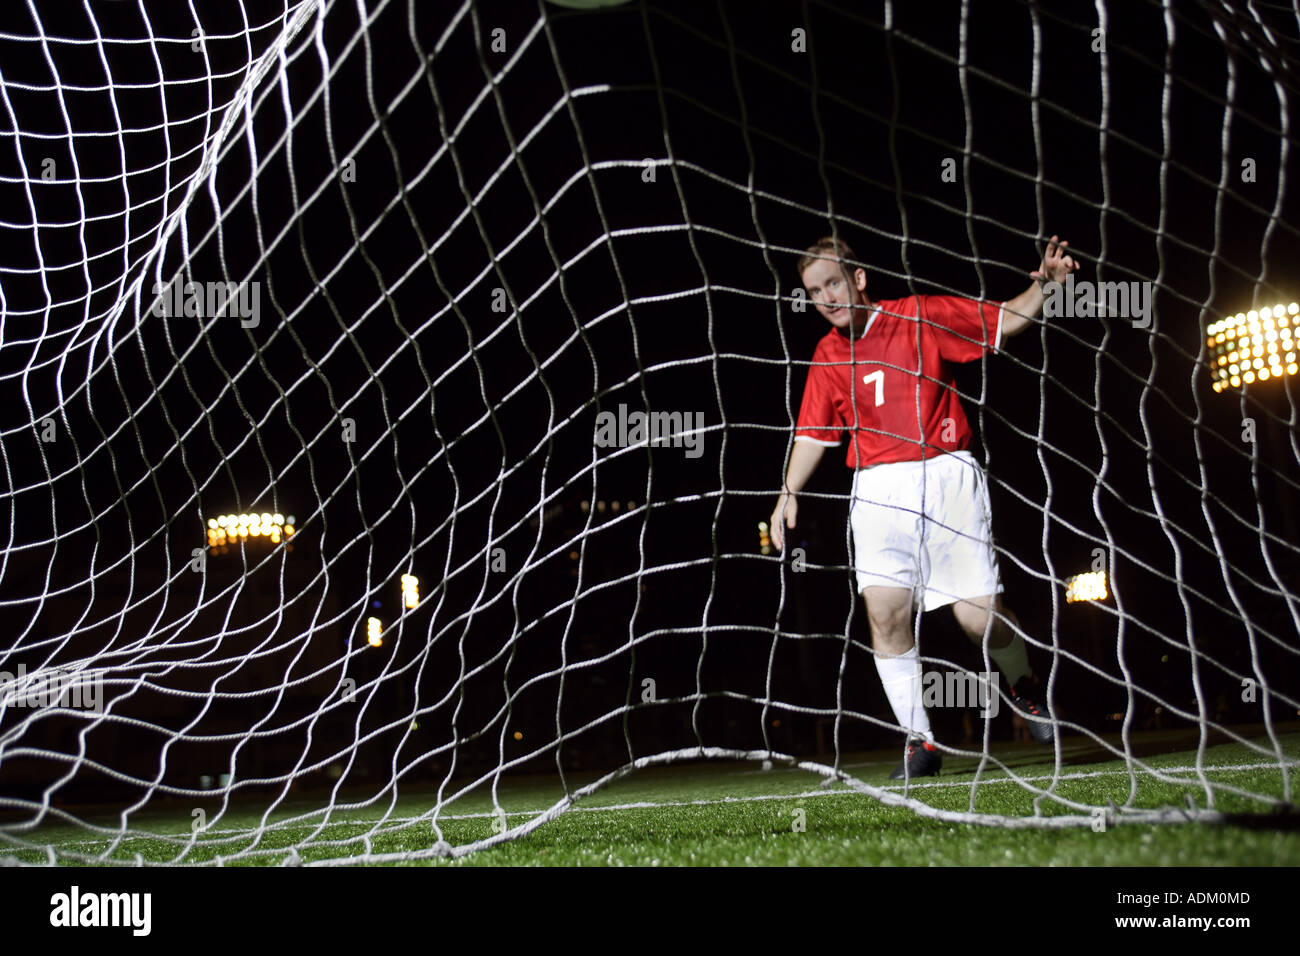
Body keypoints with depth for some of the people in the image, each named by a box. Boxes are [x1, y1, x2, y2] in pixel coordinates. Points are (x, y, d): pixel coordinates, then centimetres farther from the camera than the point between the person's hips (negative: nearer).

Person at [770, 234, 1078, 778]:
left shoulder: (922, 317, 2)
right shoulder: (826, 356, 11)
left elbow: (1005, 321, 7)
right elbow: (814, 431, 18)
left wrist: (1044, 286, -9)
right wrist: (789, 492, 9)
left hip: (946, 475, -3)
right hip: (878, 488, 3)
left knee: (979, 616, -6)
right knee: (885, 611, -13)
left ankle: (1023, 685, 29)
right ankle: (918, 740, 1)